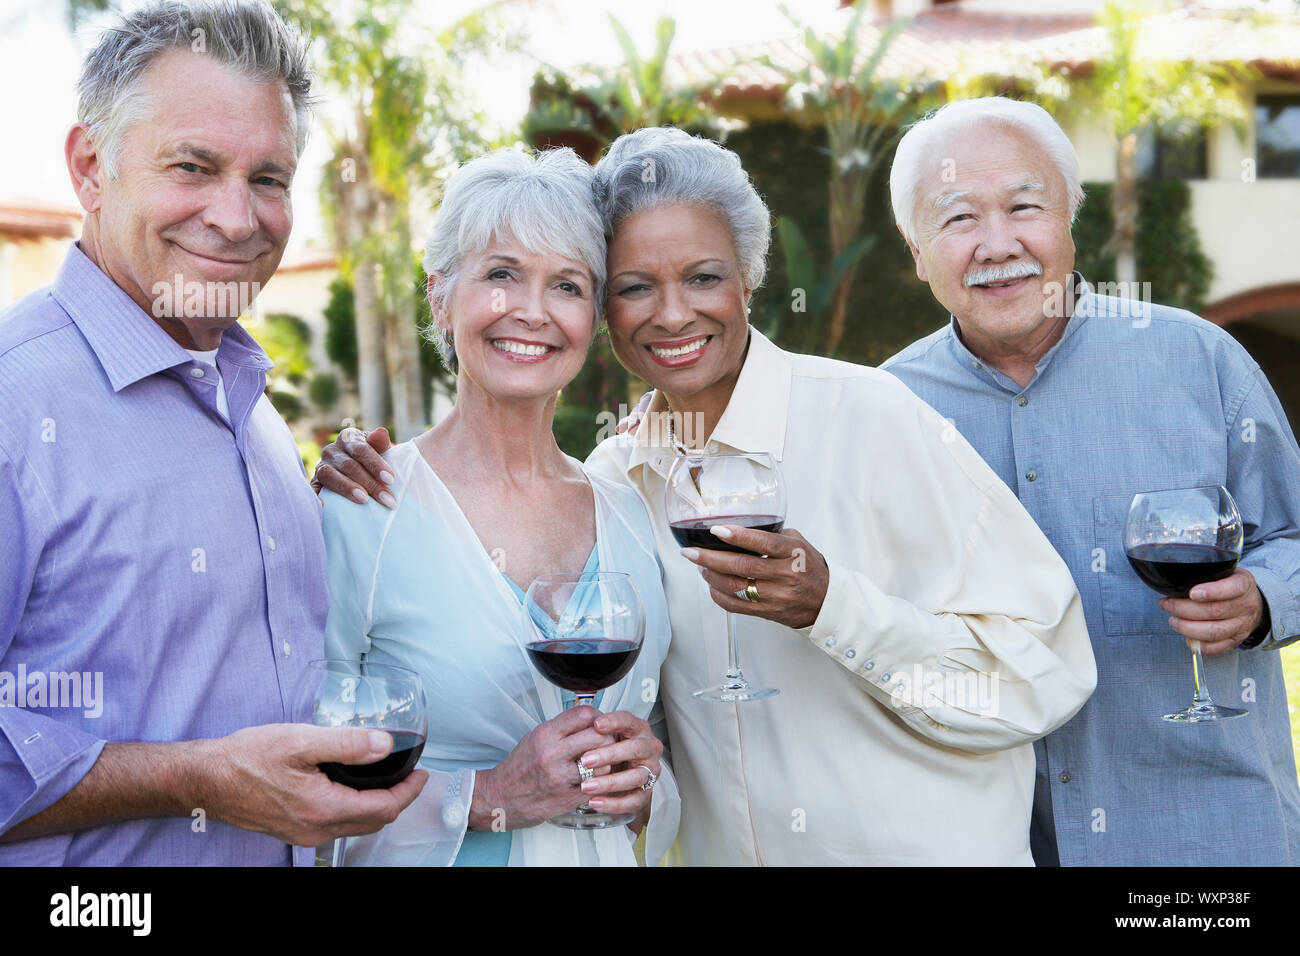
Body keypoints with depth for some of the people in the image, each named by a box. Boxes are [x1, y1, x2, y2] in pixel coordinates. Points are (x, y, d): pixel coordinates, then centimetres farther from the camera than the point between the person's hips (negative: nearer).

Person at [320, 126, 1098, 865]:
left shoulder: (870, 418, -17)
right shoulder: (613, 476, -2)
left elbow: (1045, 672, -18)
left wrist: (831, 604, -31)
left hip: (928, 847, -4)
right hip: (719, 849, 5)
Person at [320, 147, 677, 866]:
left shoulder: (629, 515, -2)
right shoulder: (358, 514, -16)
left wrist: (642, 786, -11)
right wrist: (487, 798, -23)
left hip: (610, 851, 4)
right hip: (447, 859, -4)